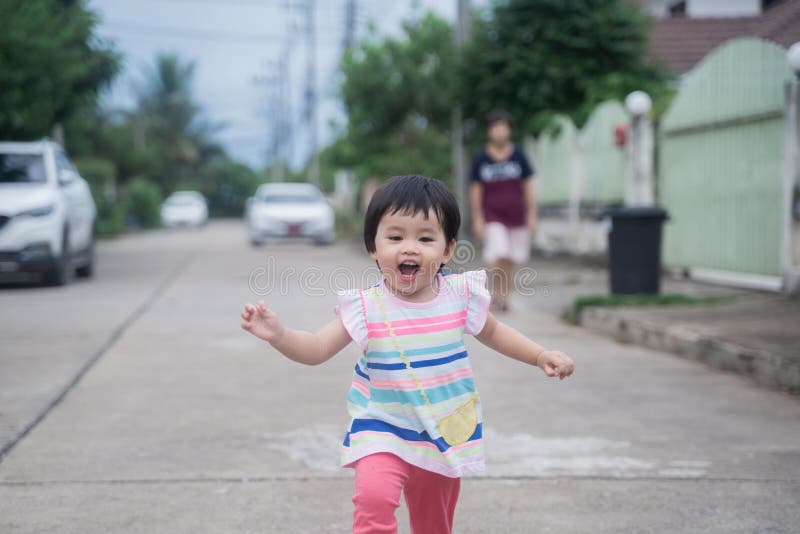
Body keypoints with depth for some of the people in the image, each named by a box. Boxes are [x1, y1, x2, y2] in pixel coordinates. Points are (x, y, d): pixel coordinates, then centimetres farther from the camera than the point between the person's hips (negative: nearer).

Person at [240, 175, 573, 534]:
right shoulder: (365, 308, -14)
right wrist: (278, 335, -31)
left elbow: (492, 332, 12)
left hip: (445, 435, 3)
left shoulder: (460, 295, -7)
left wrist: (540, 356, 5)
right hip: (382, 432, -3)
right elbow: (317, 349, -13)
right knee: (373, 497, -30)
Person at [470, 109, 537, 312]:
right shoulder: (481, 159, 0)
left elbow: (528, 187, 6)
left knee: (511, 261, 5)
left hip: (516, 215, 2)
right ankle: (495, 295, -4)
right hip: (492, 216, -2)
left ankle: (504, 297, 16)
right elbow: (475, 191, 3)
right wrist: (477, 219, -1)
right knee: (498, 256, -17)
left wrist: (532, 215, 2)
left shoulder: (518, 156, 2)